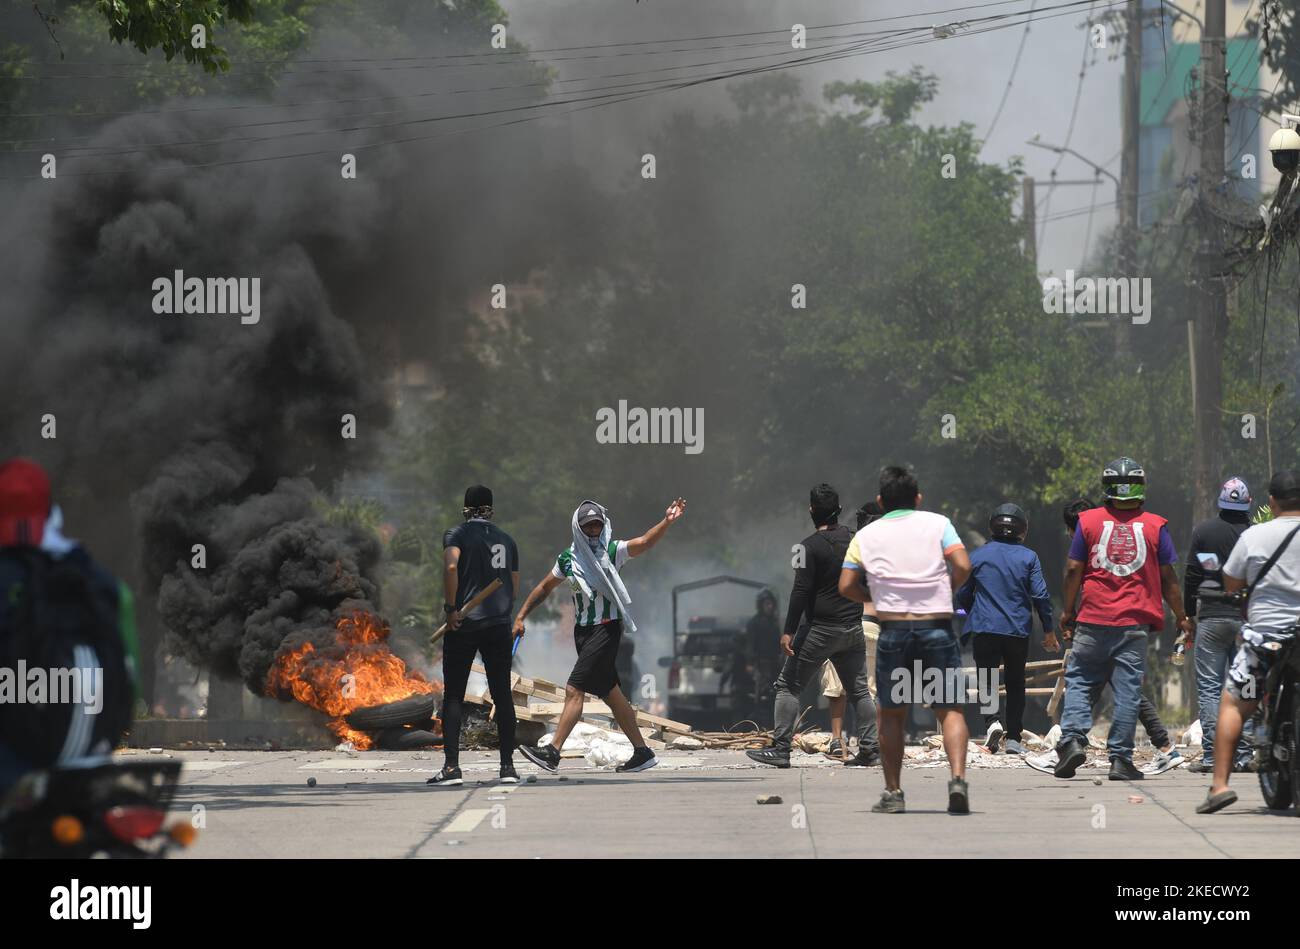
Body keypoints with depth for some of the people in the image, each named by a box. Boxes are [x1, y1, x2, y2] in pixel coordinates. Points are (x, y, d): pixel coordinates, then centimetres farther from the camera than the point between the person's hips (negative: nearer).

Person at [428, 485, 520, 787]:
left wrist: (452, 608, -14)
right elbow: (514, 585, 16)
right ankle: (508, 766, 5)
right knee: (502, 695, 7)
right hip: (499, 625, 3)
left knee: (453, 696, 1)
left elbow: (451, 566, -20)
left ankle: (451, 766, -6)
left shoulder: (457, 534, -1)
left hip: (463, 625, -3)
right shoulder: (507, 540, 14)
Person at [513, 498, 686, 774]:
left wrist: (667, 522, -37)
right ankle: (642, 753, 17)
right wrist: (521, 616, 17)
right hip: (582, 630, 6)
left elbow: (645, 542, -21)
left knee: (574, 689, -13)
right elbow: (544, 588, 20)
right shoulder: (568, 558, 8)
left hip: (606, 628, -6)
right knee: (610, 694, 9)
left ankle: (552, 752, -16)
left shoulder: (612, 551, -7)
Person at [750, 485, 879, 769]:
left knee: (788, 685, 0)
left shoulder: (811, 546, -10)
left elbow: (801, 591, -15)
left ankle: (780, 748, -5)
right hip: (854, 628, 6)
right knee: (859, 690, 12)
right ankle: (869, 749, 6)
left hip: (821, 630, -6)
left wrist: (789, 631, -13)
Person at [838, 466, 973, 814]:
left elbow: (846, 586, 4)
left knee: (891, 713, 13)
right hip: (937, 627, -1)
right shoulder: (938, 524, 5)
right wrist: (946, 590, 10)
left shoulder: (866, 535, 9)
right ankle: (958, 779, -18)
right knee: (950, 709, 2)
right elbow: (963, 566, -8)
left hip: (893, 630, 1)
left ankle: (893, 792, 11)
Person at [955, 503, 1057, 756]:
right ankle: (1013, 738, 9)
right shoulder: (1028, 557, 0)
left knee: (987, 679, 4)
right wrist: (1048, 630, 4)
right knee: (1015, 683, 12)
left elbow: (962, 595, 9)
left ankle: (992, 721, -23)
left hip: (985, 628, -1)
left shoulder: (978, 556, 2)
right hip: (1019, 629, 1)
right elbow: (1040, 595, -4)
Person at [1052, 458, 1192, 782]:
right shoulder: (1155, 526, 1)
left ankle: (1073, 737, -10)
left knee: (1079, 681, 9)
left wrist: (1067, 611, 14)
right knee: (1128, 689, 2)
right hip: (1135, 622, 0)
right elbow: (1167, 578, 4)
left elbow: (1073, 570, 3)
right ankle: (1120, 758, 1)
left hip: (1093, 620, 0)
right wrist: (1181, 618, 15)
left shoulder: (1089, 521, 1)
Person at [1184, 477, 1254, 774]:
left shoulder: (1203, 531, -2)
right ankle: (1243, 755, 2)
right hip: (1248, 619, 1)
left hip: (1211, 617, -1)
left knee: (1209, 688, 1)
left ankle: (1211, 755, -6)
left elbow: (1191, 575, 1)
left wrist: (1189, 614, 10)